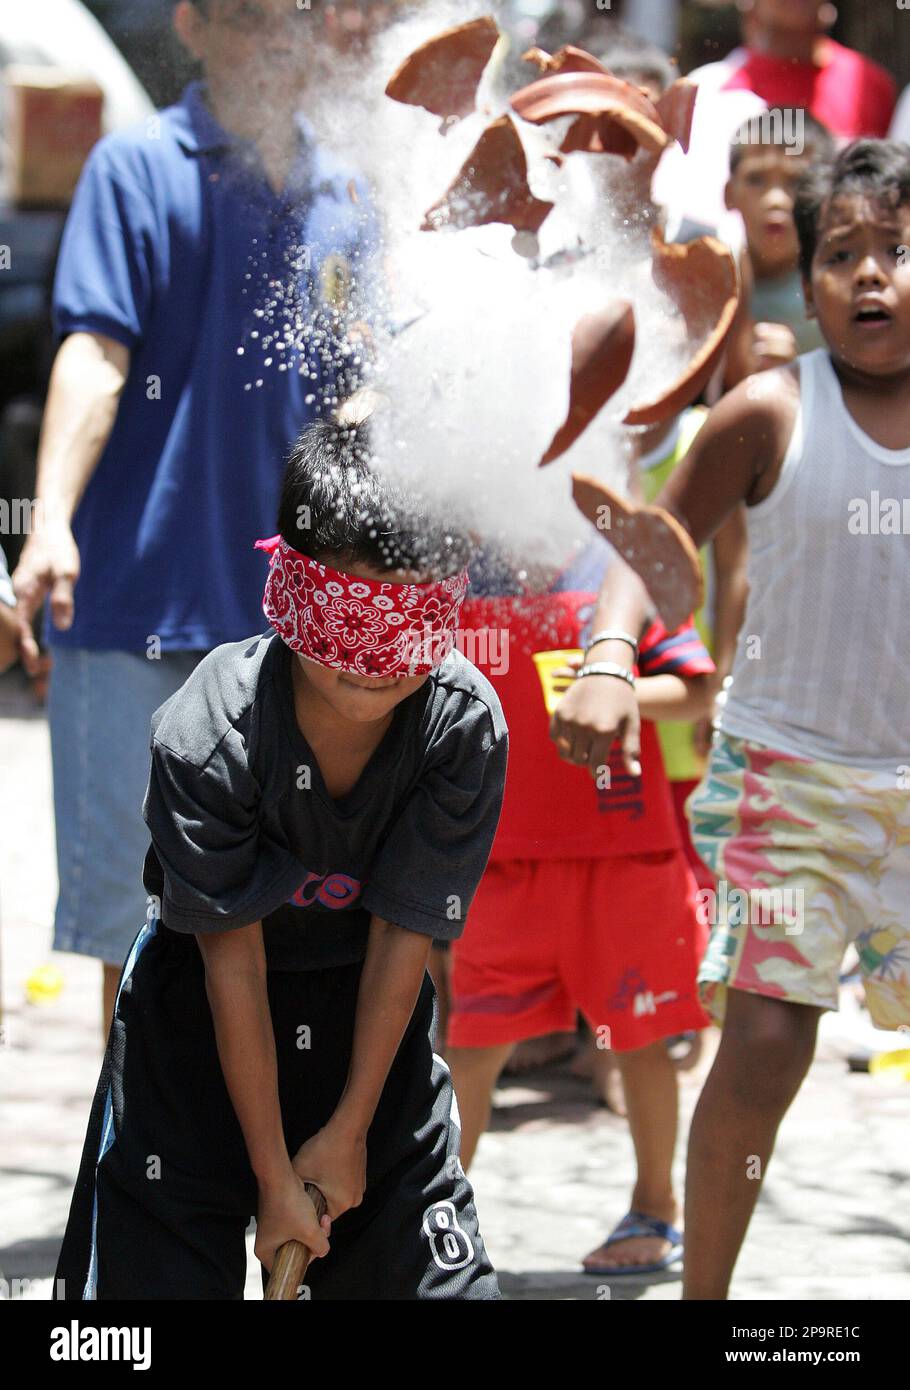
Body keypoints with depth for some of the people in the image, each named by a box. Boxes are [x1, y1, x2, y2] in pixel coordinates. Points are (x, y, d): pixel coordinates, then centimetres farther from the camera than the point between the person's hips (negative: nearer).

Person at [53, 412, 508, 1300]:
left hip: (368, 1011, 2)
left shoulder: (466, 725, -22)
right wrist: (273, 1175, -16)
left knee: (437, 1271, -1)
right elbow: (234, 964, -21)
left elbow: (403, 936, -14)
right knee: (152, 1275, -5)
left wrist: (350, 1130, -9)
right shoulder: (204, 735, -27)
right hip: (204, 1017, -2)